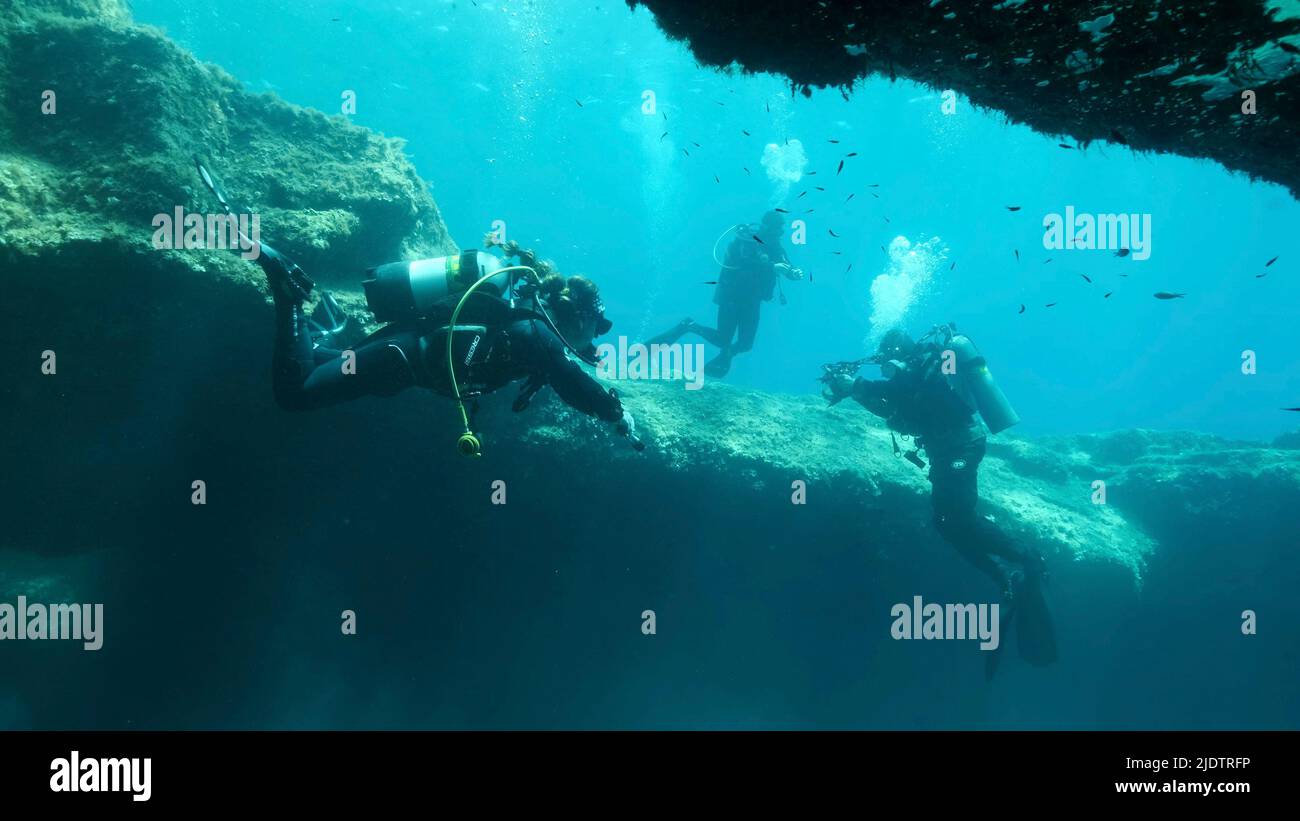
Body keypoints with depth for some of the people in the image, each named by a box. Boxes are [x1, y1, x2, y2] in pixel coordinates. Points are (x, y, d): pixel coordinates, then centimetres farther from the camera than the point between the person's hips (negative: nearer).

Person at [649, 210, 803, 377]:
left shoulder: (775, 246, 3)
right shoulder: (746, 238, -15)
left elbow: (786, 268, 4)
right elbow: (744, 261, -32)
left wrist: (795, 273, -20)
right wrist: (773, 266, -39)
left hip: (752, 299, 6)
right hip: (731, 295, -6)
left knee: (746, 343, -1)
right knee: (722, 340, -9)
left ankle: (723, 358, 30)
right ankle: (688, 326, 14)